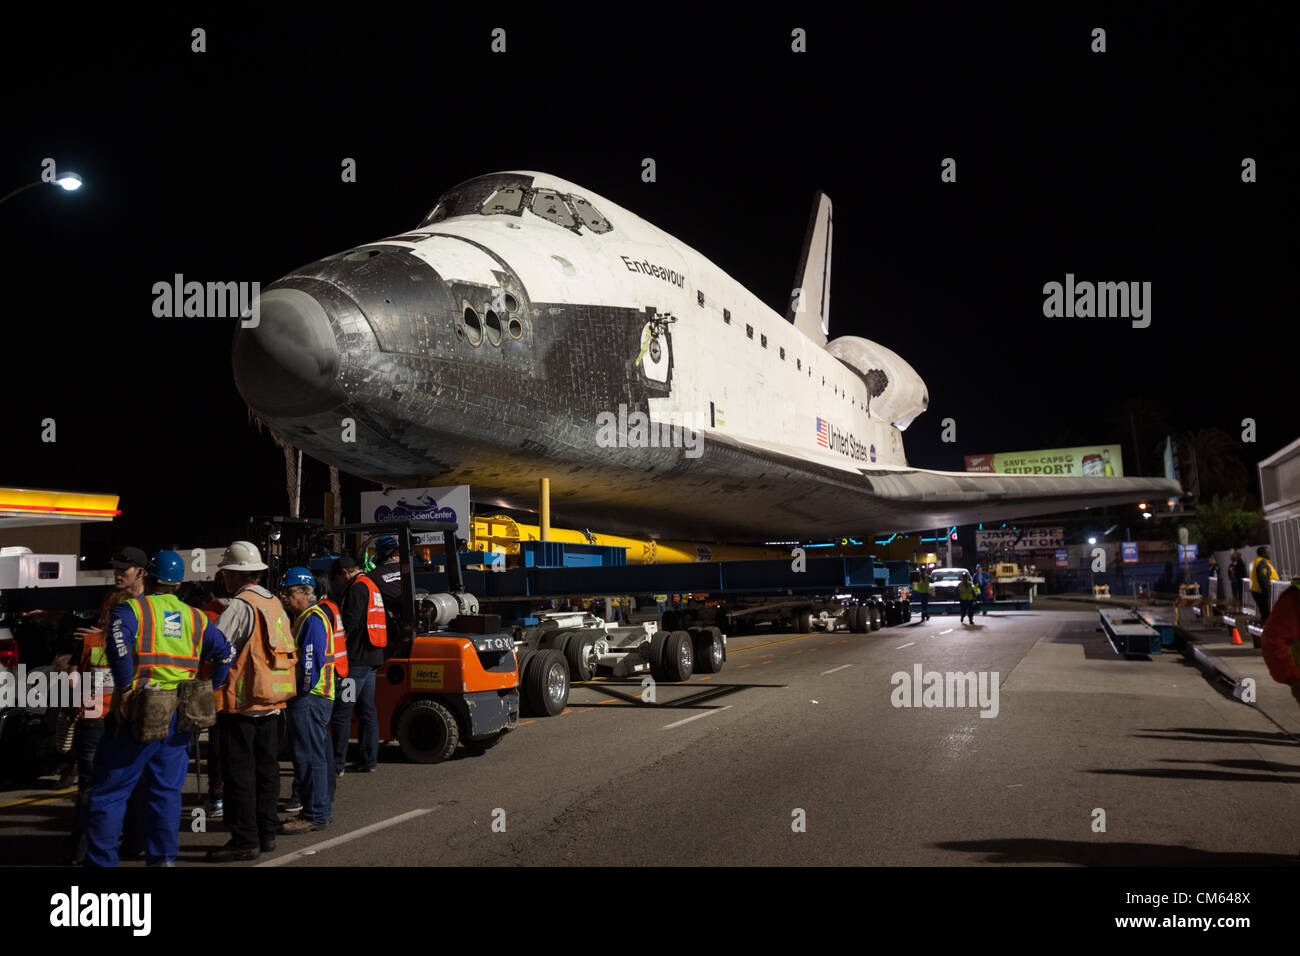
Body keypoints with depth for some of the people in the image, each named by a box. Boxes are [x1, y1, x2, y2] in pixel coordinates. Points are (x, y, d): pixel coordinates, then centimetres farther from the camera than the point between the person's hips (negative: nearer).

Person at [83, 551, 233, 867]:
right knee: (166, 790, 12)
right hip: (179, 715, 4)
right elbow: (226, 652, 8)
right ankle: (164, 858, 12)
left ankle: (101, 860, 5)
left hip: (138, 712, -4)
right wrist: (209, 689, 13)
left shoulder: (131, 609, -1)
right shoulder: (195, 617, 13)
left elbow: (118, 643, -22)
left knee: (109, 790, 4)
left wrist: (124, 687, -16)